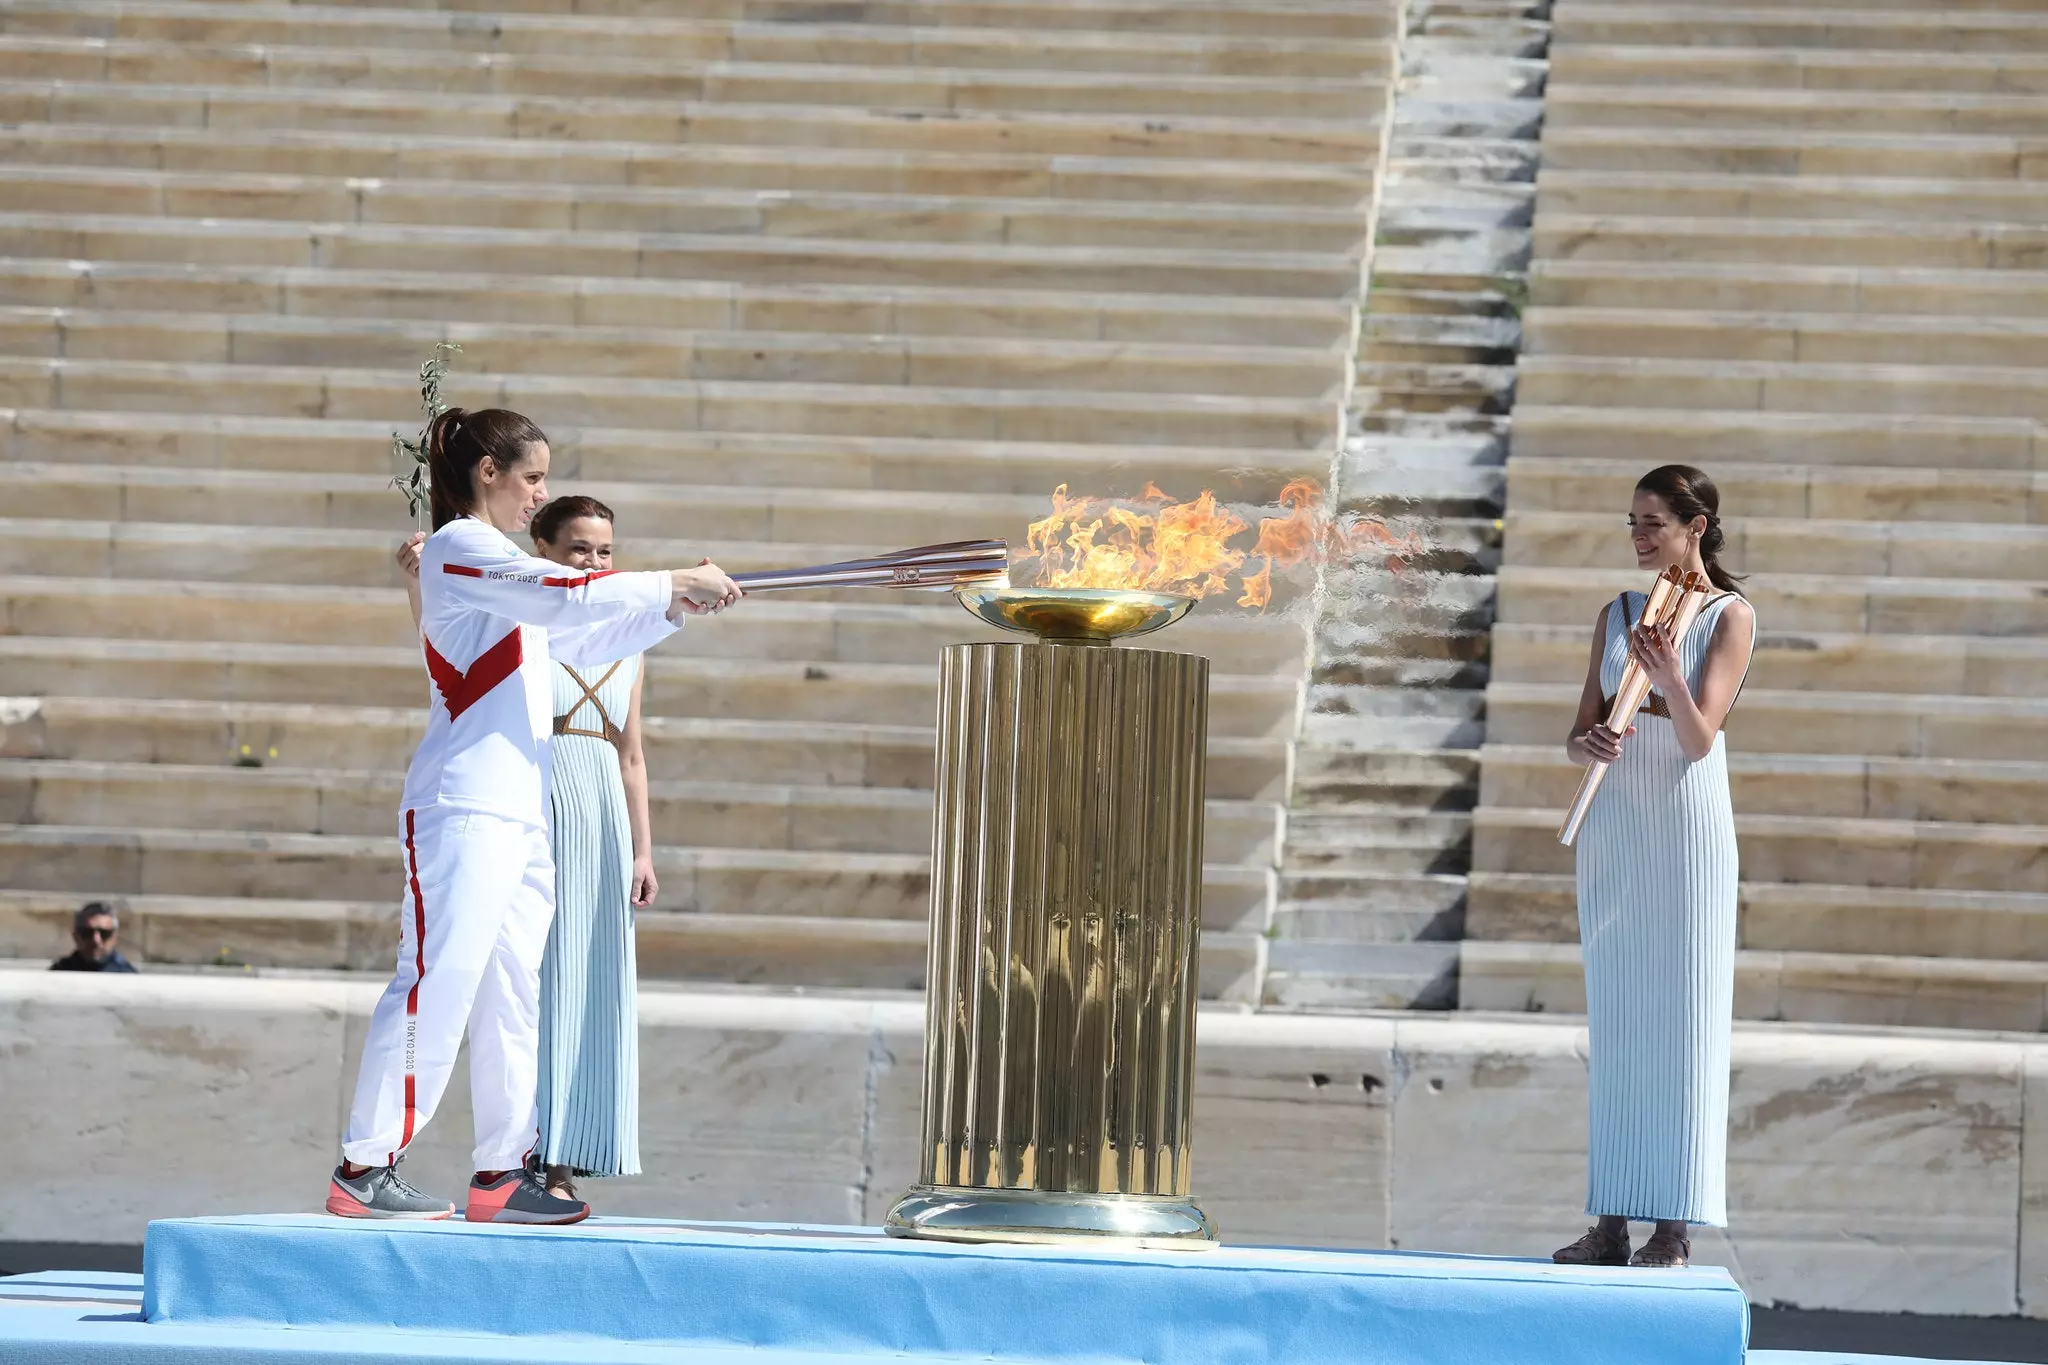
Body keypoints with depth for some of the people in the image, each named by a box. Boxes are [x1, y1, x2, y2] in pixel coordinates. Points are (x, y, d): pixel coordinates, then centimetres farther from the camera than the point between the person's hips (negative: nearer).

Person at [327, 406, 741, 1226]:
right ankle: (363, 1167, -13)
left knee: (513, 995, 7)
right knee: (437, 980, -13)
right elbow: (568, 597, -18)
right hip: (465, 809, -10)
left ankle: (502, 1171, 8)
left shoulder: (500, 563, 23)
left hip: (523, 812, 10)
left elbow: (578, 642, 29)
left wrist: (673, 610, 18)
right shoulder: (459, 549, -7)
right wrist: (675, 582, -11)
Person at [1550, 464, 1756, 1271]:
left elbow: (1699, 738, -12)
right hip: (1612, 830, 5)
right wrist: (1588, 743, -14)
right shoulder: (1619, 615, 12)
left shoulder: (1730, 617, -3)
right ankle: (1612, 1220, 5)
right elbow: (1579, 732, 9)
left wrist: (1669, 680, -31)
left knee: (1683, 1016, -7)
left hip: (1688, 827, -5)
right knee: (1614, 1020, 4)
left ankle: (1675, 1226, -8)